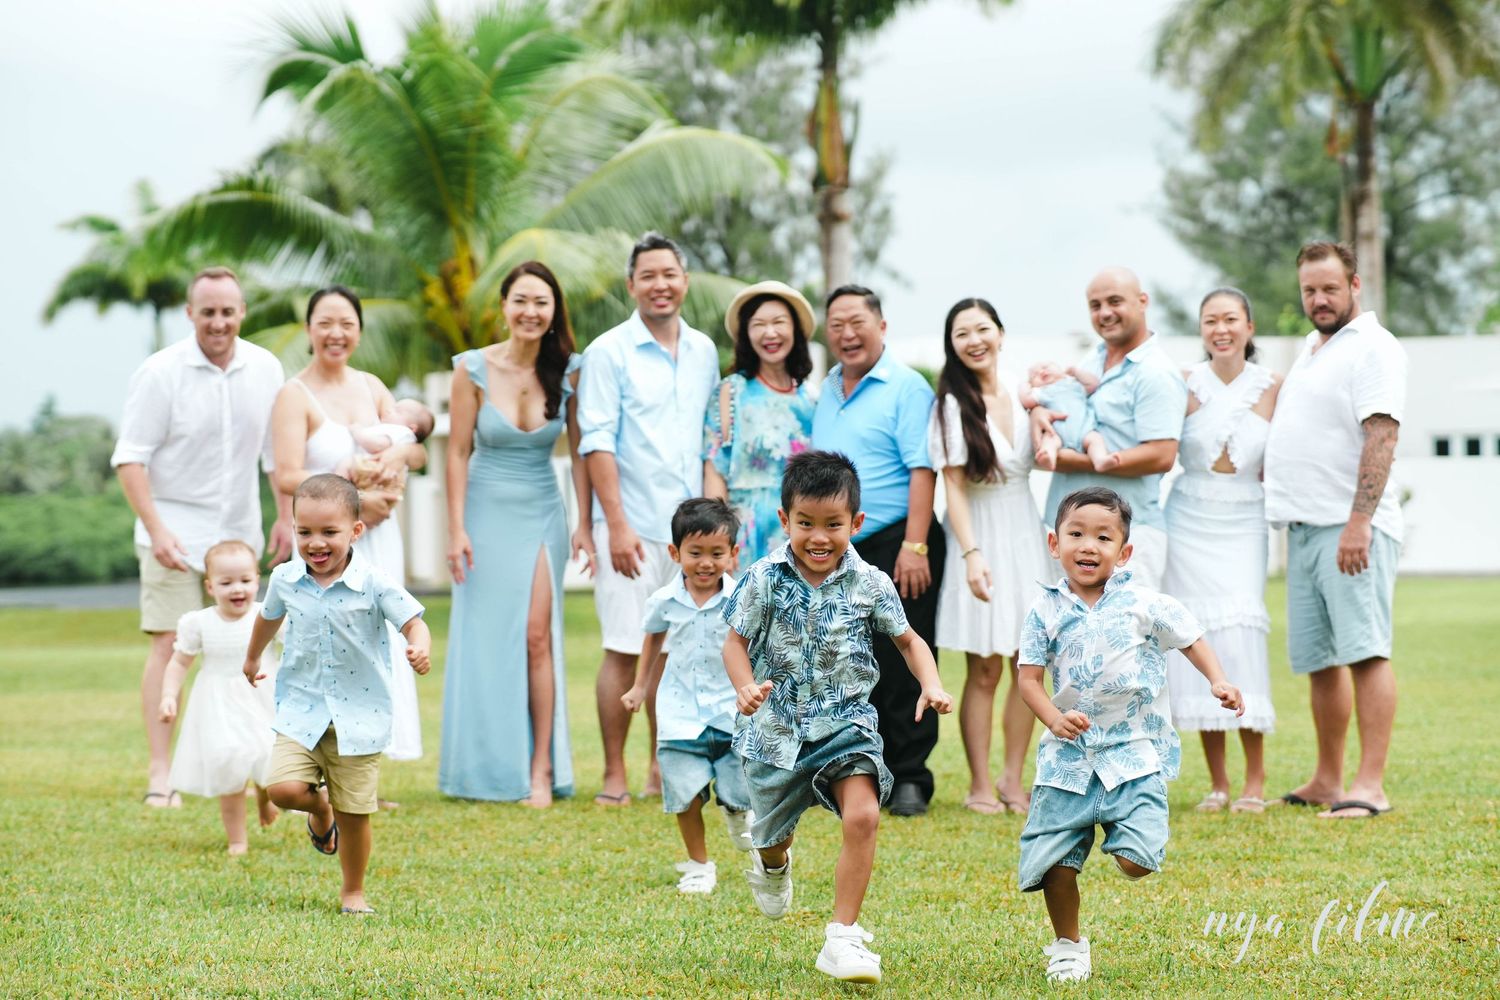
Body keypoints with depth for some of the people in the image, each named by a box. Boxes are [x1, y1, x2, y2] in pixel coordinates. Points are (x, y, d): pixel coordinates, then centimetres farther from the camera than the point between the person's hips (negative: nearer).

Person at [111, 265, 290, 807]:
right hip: (176, 530, -5)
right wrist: (156, 529, -20)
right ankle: (160, 774, -9)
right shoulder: (161, 373, -12)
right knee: (171, 645, -10)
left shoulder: (264, 369, 1)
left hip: (239, 532, 5)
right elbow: (130, 457, -12)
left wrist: (286, 518, 8)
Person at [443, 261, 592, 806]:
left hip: (541, 515, 0)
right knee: (487, 639, 4)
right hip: (488, 512, 0)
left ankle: (542, 770, -4)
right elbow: (458, 452, -4)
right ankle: (486, 771, 13)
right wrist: (457, 529, -8)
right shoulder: (474, 369, -8)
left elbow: (580, 450, 1)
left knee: (536, 636, -8)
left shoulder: (568, 371, -4)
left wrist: (584, 527, -4)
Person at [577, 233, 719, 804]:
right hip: (633, 527, -4)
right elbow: (597, 442, -8)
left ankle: (663, 769, 17)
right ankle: (614, 774, 2)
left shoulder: (704, 352, 11)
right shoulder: (608, 353, -4)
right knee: (624, 650, -4)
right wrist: (617, 525, -14)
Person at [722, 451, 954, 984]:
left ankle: (843, 937, -14)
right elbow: (736, 642, -4)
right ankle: (772, 858, 59)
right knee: (774, 832, 17)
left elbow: (909, 641, 6)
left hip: (846, 724, 0)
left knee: (862, 816, -23)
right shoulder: (765, 581, -11)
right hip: (778, 727, 0)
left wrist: (931, 684, -12)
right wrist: (745, 687, -24)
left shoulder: (870, 585, -7)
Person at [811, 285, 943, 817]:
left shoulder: (906, 387, -6)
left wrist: (914, 545, -21)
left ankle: (909, 779, 1)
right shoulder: (827, 390, 15)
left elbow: (921, 469, -14)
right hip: (837, 549, 7)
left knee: (902, 666, -4)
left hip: (894, 543, -7)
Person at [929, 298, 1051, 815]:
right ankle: (980, 785, 4)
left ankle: (1013, 780, 12)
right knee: (985, 671, -3)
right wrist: (971, 553, -20)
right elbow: (954, 487, -11)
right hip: (980, 536, -5)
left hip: (1026, 533, 5)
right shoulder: (953, 404, -9)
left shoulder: (1021, 388, 4)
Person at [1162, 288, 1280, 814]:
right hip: (1189, 522, 1)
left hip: (1243, 524, -1)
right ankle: (1217, 783, 4)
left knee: (1240, 632, -12)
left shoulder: (1269, 385, 1)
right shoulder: (1185, 383, 2)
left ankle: (1254, 780, -5)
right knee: (1197, 637, -3)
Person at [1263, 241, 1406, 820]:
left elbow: (1380, 438, -18)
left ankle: (1370, 785, -16)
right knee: (1319, 659, 11)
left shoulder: (1374, 349, -8)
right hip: (1305, 527, 9)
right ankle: (1327, 781, 17)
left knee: (1365, 651, -13)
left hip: (1352, 529, -9)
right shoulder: (1311, 348, 21)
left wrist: (1358, 523, -25)